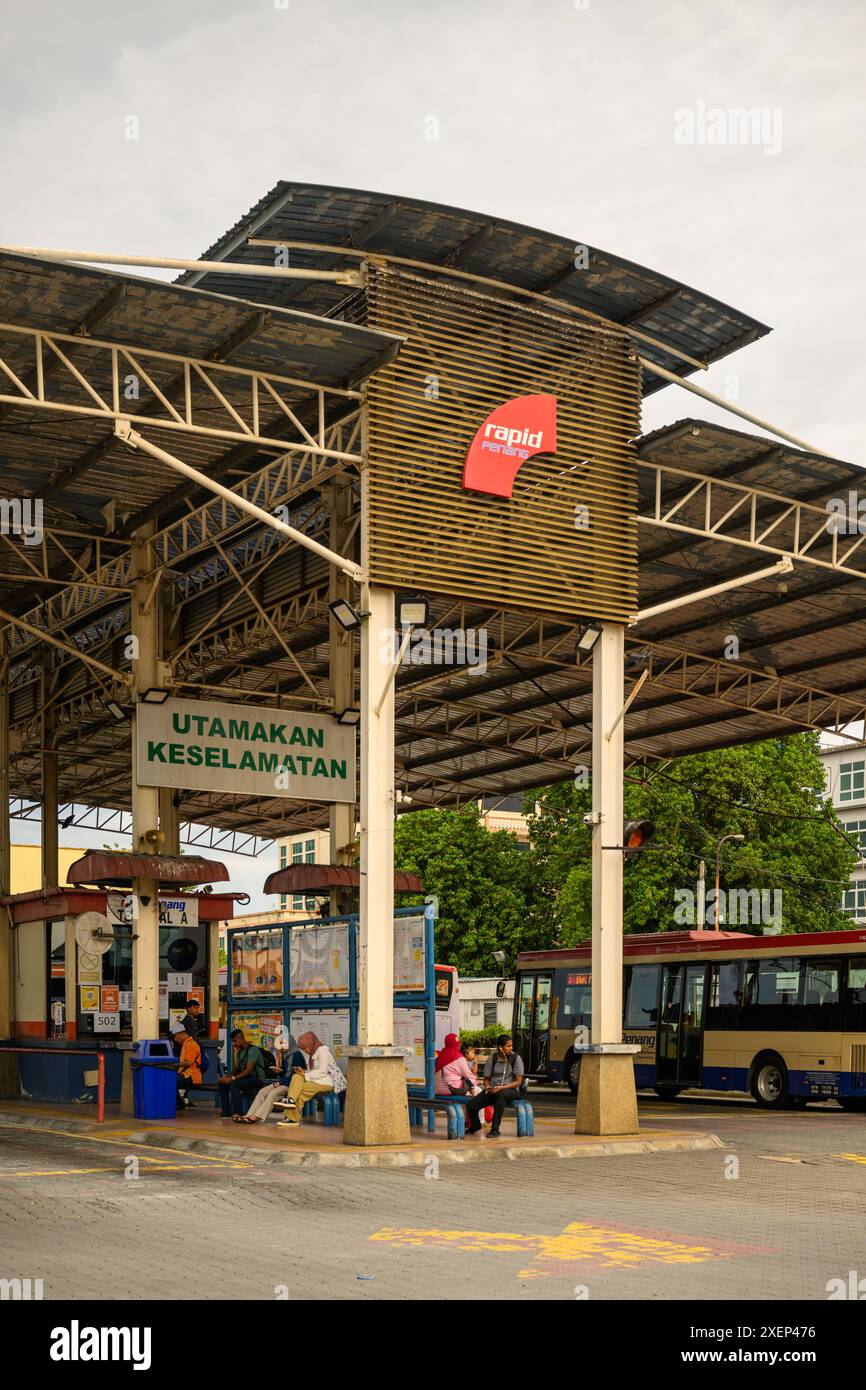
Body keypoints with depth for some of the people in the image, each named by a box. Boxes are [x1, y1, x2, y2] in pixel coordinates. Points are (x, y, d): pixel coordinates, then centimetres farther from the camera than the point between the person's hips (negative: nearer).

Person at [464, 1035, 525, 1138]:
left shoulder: (516, 1058, -7)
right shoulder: (492, 1058, 2)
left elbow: (518, 1081, -10)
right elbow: (486, 1079, 10)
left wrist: (501, 1087, -22)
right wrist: (488, 1086, -13)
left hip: (510, 1089, -3)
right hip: (493, 1089, 3)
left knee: (500, 1094, -42)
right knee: (471, 1105, -18)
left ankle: (495, 1129, -29)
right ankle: (475, 1125, 19)